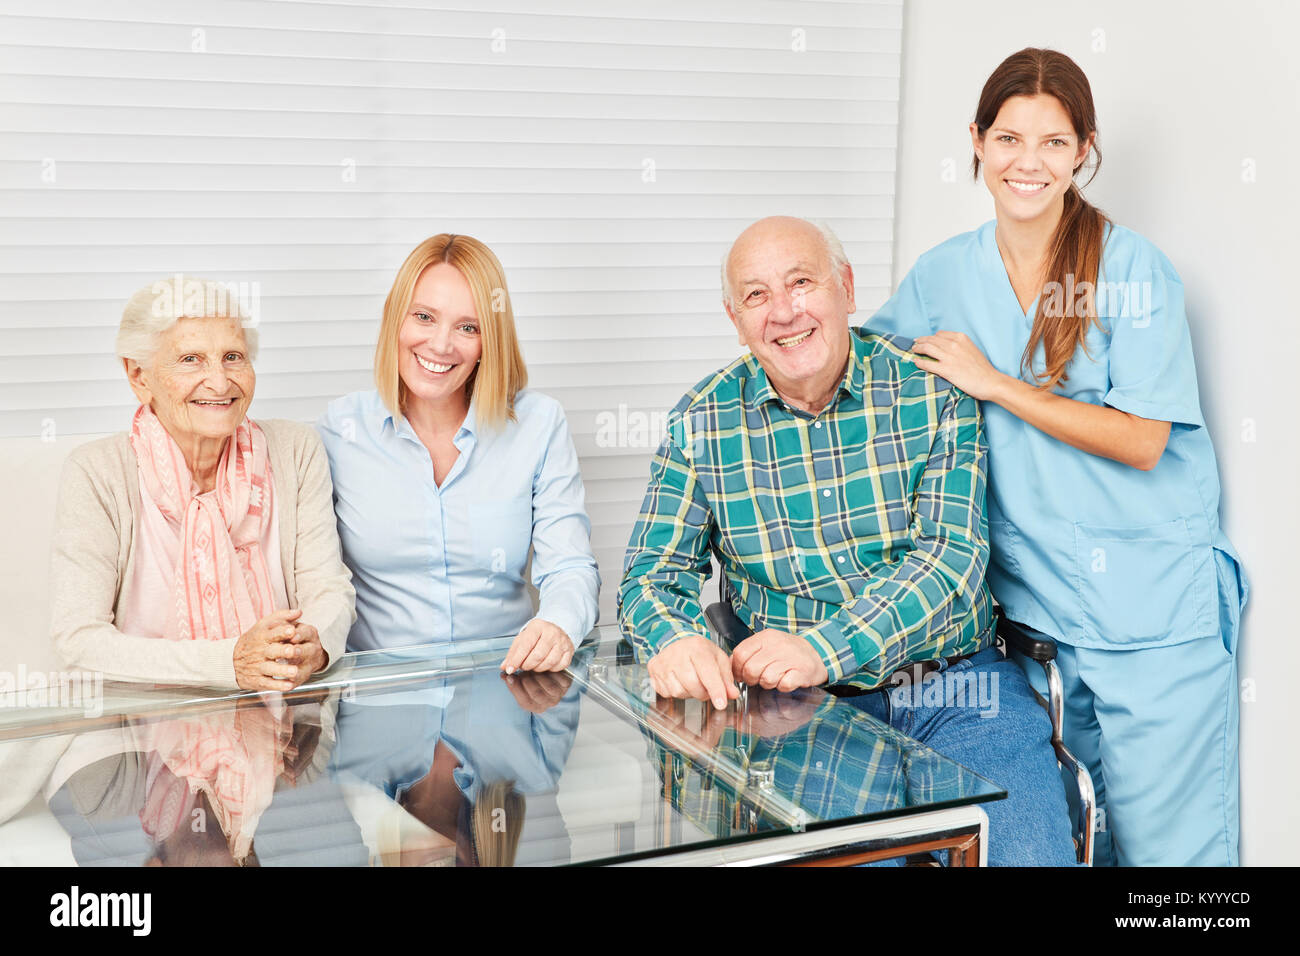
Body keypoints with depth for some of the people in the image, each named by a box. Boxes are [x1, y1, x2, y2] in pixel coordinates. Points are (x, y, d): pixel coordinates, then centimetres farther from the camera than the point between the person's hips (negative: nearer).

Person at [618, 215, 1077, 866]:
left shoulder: (932, 388, 0)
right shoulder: (702, 422, 4)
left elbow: (951, 556, -9)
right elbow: (654, 572, 6)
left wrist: (821, 649, -23)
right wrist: (673, 639, -19)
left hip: (956, 684, 0)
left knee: (1030, 855, -22)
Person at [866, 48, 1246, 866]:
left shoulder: (1134, 269, -6)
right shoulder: (944, 275, 6)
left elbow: (1141, 441, -12)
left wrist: (995, 384, -14)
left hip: (1154, 603, -3)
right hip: (1033, 600, 3)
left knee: (1166, 840, -1)